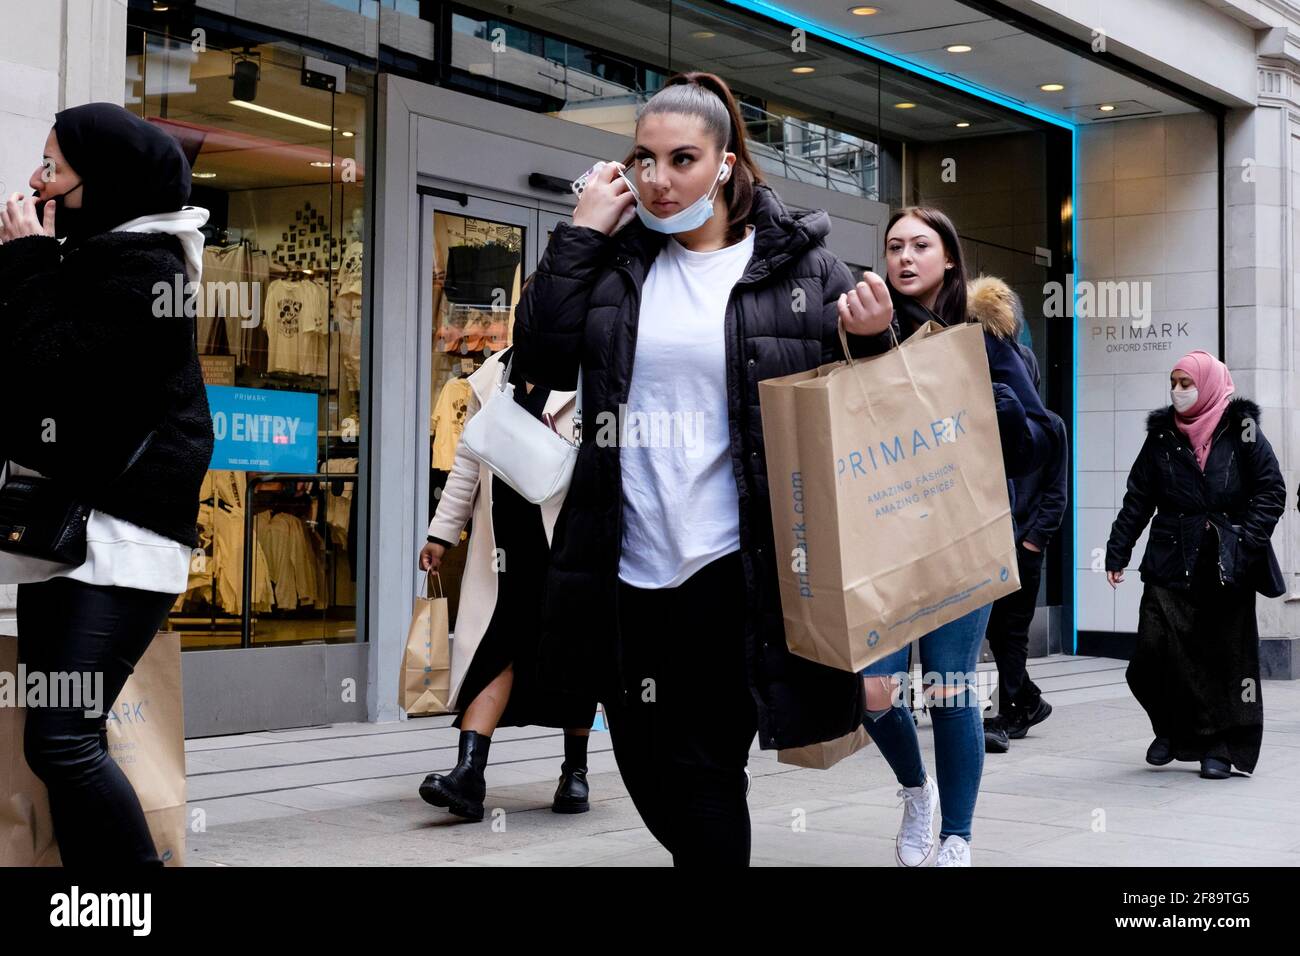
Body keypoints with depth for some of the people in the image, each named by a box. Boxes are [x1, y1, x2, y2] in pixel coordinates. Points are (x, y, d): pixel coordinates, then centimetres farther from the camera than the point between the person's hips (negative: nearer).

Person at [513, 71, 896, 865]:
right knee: (650, 775, 13)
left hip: (735, 569, -4)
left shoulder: (799, 264, -1)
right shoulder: (618, 257, 8)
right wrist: (580, 233, -4)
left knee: (701, 776, 2)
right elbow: (545, 358, -2)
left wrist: (872, 340, -17)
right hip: (627, 568, 4)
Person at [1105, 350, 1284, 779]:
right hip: (1170, 563, 2)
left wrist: (1245, 541, -12)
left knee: (1226, 655, 1)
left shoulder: (1241, 431, 1)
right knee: (1155, 649, -7)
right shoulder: (1161, 435, 10)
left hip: (1226, 566, -2)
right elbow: (1138, 499, 11)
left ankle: (1221, 745, 12)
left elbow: (1271, 492, -1)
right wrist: (1116, 552, 7)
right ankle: (1172, 730, 16)